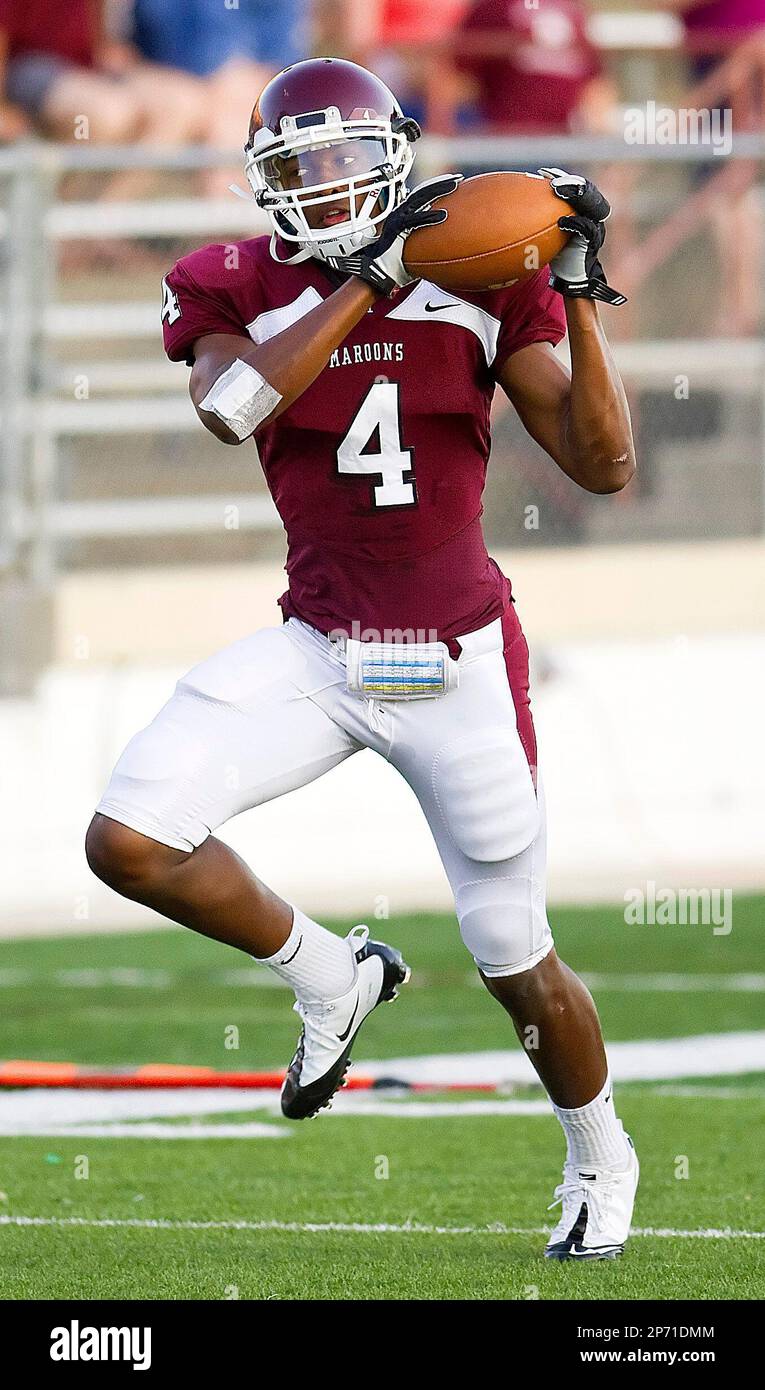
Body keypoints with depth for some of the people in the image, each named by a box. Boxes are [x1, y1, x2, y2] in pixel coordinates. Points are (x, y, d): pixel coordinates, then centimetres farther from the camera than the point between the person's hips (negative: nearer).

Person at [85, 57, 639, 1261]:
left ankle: (600, 1159, 37)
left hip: (459, 661, -2)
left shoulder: (482, 283, -4)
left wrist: (581, 298, -17)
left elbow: (605, 466, -8)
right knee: (128, 836, -18)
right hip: (319, 653, 2)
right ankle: (328, 977, 9)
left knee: (516, 964, 7)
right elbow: (232, 407, -27)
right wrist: (373, 275, -28)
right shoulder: (241, 292, -3)